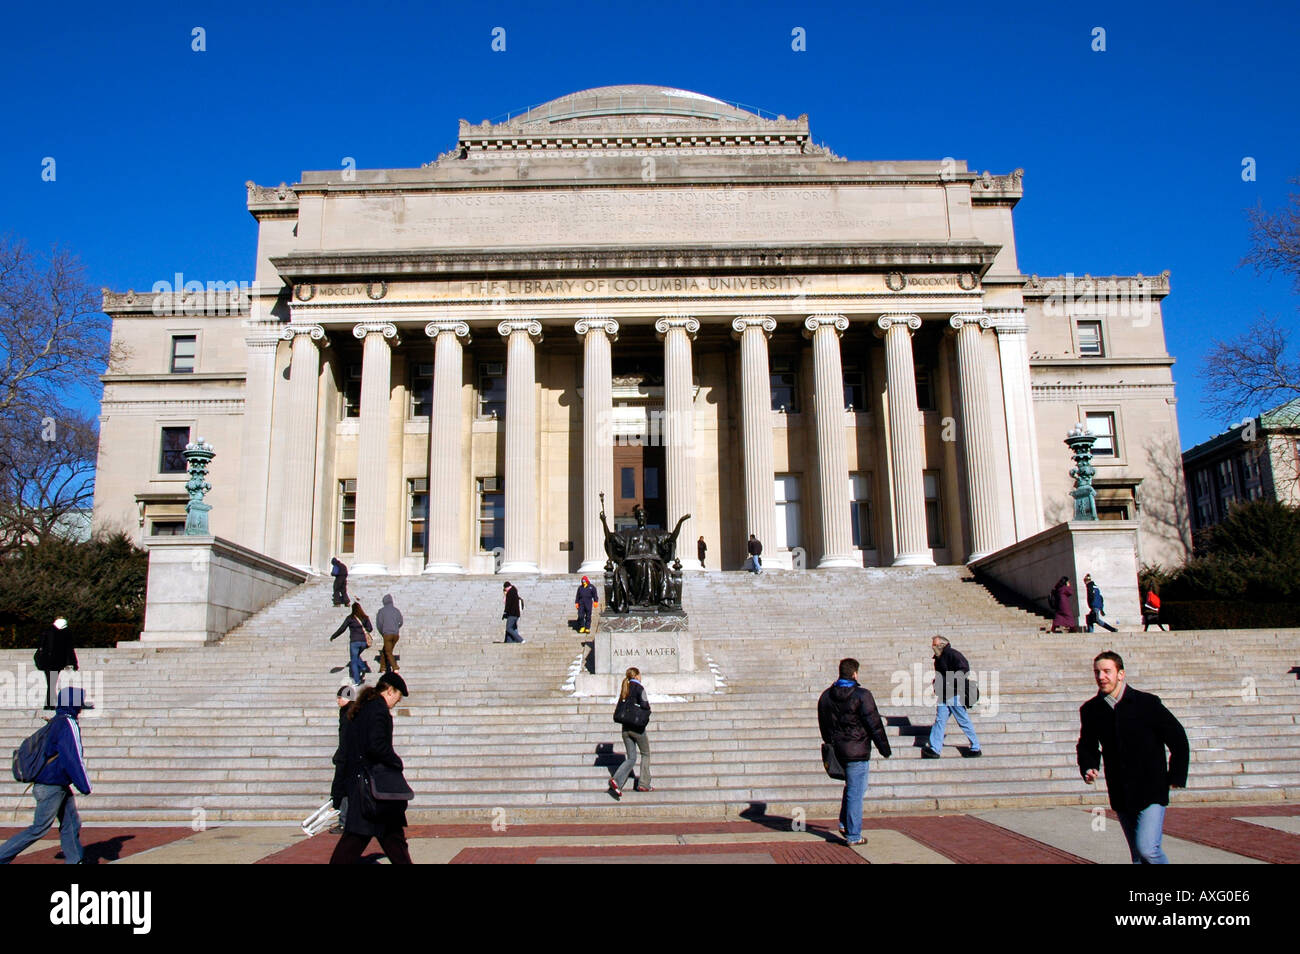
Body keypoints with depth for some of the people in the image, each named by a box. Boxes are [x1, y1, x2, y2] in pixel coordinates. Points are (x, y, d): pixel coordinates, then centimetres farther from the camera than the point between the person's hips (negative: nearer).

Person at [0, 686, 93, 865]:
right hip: (51, 786, -9)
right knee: (40, 829, -1)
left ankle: (74, 860, 11)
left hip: (61, 786, 9)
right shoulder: (67, 724, -19)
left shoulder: (56, 722, 10)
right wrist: (85, 786, -18)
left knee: (71, 825, 8)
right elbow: (71, 759, -23)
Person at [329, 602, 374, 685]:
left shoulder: (350, 618, -4)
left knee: (354, 661, 4)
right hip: (364, 641, 4)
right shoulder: (365, 618, 5)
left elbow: (341, 629, -1)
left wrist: (333, 637, 10)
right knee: (356, 656, 27)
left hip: (354, 641, -4)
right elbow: (370, 629, 6)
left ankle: (357, 680, 1)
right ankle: (363, 667, 1)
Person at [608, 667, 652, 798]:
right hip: (637, 727, -6)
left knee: (631, 758, 9)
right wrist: (646, 715, 0)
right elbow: (645, 705, -18)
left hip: (625, 728, 6)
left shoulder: (624, 689, 11)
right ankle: (643, 784, 12)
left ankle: (616, 780, -12)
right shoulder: (639, 688, -8)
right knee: (645, 754, 13)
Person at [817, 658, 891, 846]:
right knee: (856, 792, 0)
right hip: (857, 751, -6)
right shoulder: (862, 696, -14)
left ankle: (844, 824, 23)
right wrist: (885, 749, -2)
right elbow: (874, 725, -11)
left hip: (837, 751, 6)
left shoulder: (826, 696, 6)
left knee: (851, 786, 25)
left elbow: (823, 725, 15)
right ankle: (853, 835, 5)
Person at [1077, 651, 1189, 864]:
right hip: (1121, 796, 4)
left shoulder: (1148, 703, -10)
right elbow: (1086, 745, 15)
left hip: (1151, 791, -4)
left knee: (1147, 848, -16)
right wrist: (1088, 768, -4)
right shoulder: (1090, 710, 0)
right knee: (1138, 856, 11)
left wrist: (1177, 778, 0)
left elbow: (1178, 739, 0)